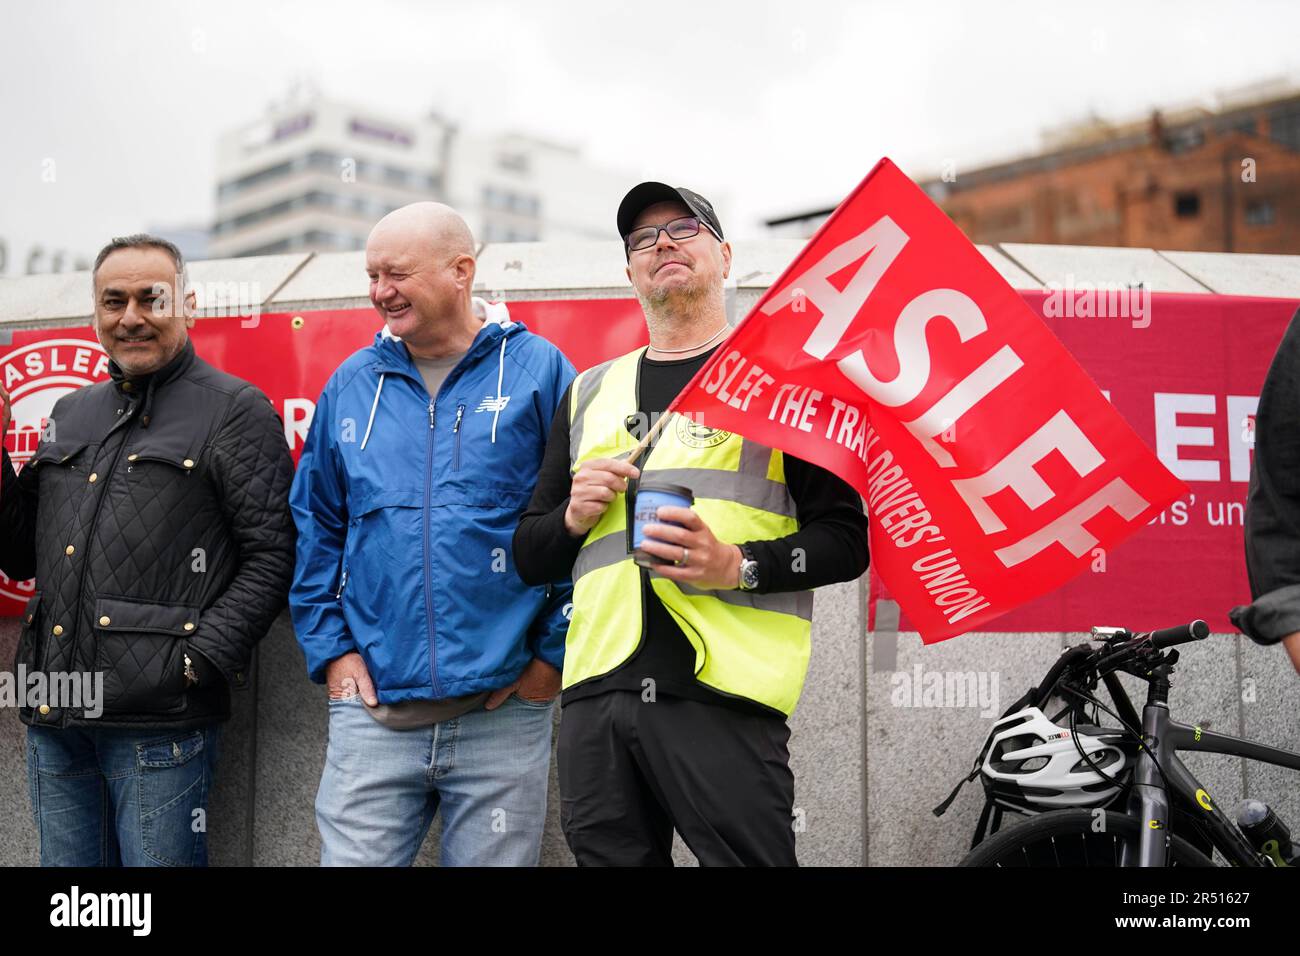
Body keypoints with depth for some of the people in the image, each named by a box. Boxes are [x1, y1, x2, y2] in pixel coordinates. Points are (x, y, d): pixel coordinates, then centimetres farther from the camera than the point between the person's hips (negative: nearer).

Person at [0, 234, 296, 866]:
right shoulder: (71, 415, 19)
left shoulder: (234, 411, -1)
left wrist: (200, 661, -16)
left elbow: (272, 554, -9)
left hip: (158, 722, -6)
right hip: (55, 720, 6)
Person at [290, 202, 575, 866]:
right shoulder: (351, 386, 10)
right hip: (372, 710, 3)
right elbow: (315, 527, 15)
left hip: (503, 712, -2)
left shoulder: (538, 371, -1)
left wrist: (555, 652, -5)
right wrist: (330, 649, 5)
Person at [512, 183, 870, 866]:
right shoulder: (588, 394, 21)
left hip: (722, 691, -4)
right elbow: (528, 557, 22)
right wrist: (573, 518, 0)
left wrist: (739, 565, -16)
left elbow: (846, 538, 0)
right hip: (597, 693, 4)